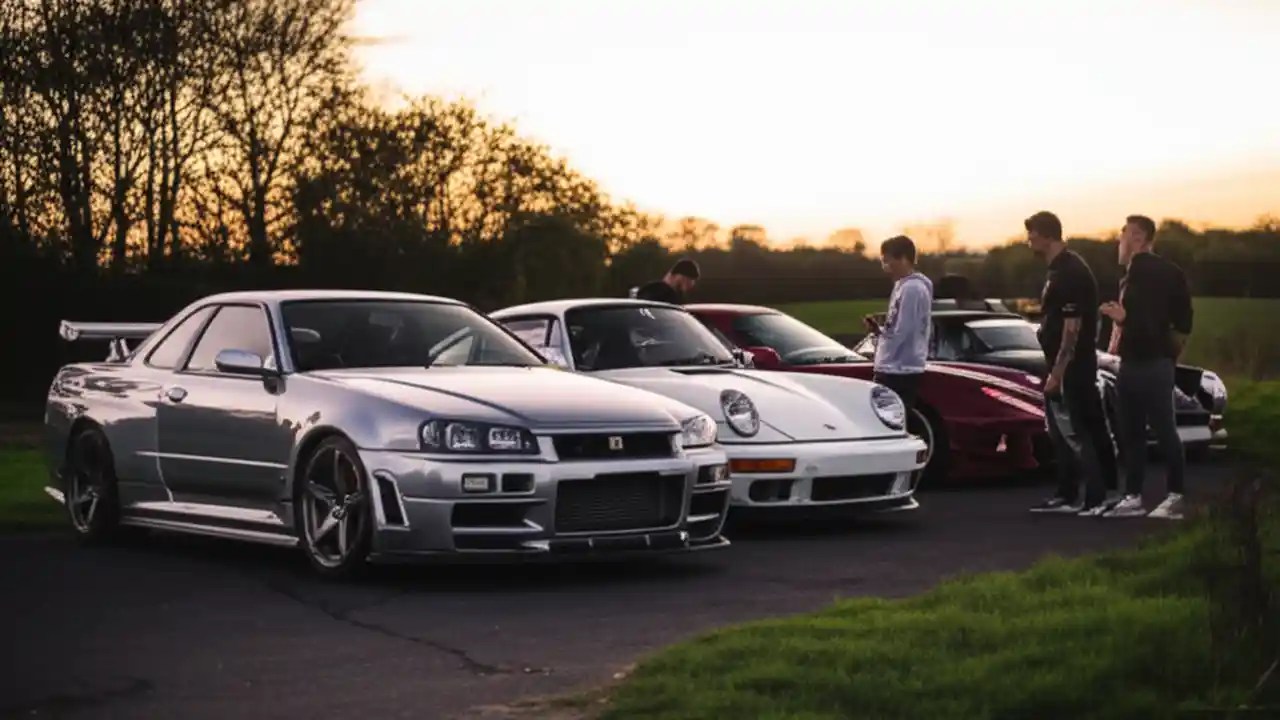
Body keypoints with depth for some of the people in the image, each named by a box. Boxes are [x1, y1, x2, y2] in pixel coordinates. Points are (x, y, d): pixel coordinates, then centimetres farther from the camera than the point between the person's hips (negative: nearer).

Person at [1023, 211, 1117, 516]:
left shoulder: (1070, 272, -19)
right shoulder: (1059, 269, 12)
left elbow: (1072, 329, -22)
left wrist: (1057, 374, -21)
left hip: (1070, 368, -10)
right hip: (1062, 367, 10)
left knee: (1073, 433, -8)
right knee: (1060, 432, 14)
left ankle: (1097, 498, -6)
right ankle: (1066, 496, 21)